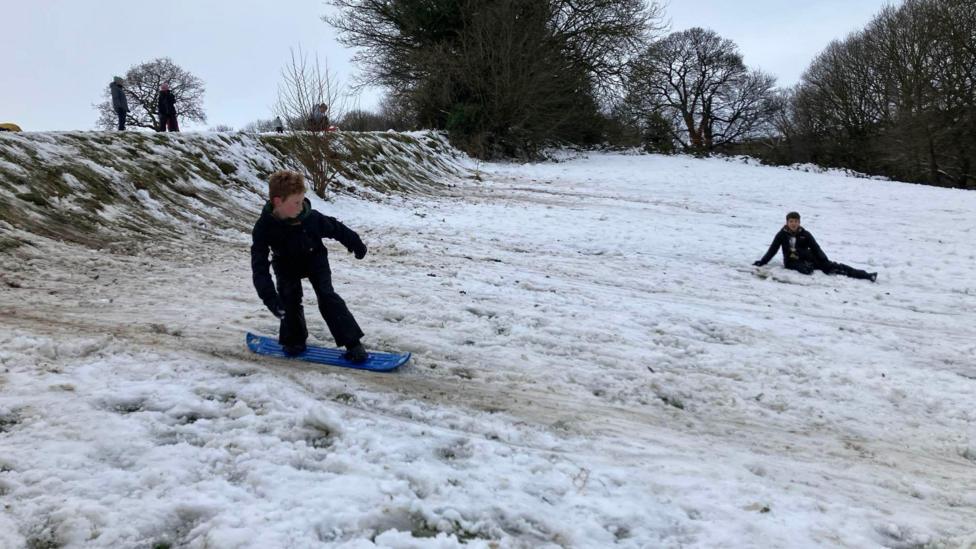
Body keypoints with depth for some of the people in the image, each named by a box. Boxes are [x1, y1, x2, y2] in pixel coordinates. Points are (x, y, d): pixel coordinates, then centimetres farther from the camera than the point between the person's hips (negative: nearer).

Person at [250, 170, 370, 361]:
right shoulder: (264, 227, -31)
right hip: (287, 266, 1)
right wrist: (269, 296, -42)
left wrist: (355, 244, 4)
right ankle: (293, 340, 13)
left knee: (327, 297, -12)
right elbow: (259, 266, -32)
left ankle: (352, 342, -12)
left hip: (315, 260, -1)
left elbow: (335, 228, -11)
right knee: (289, 299, -10)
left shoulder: (310, 217, -31)